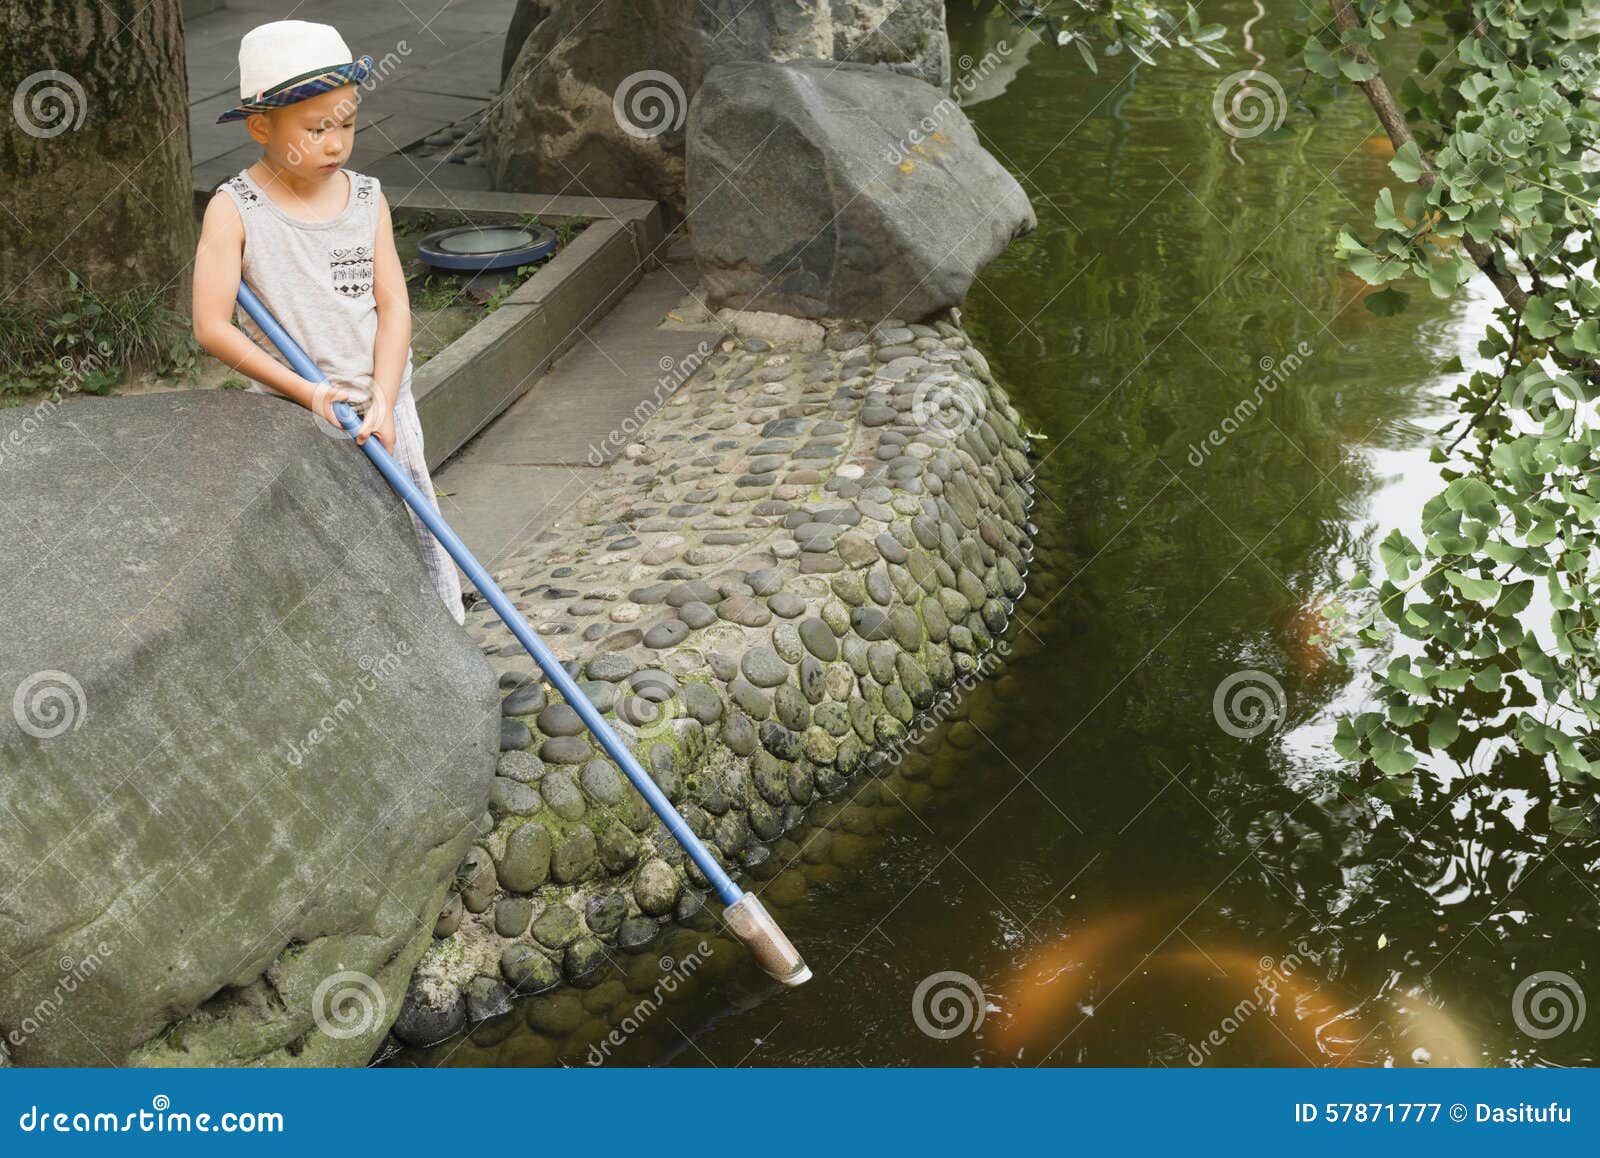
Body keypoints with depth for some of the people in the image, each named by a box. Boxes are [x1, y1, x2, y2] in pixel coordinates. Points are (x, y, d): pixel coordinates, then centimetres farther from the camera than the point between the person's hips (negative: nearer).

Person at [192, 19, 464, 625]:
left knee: (416, 530, 9)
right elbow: (212, 328, -13)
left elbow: (393, 306, -1)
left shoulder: (367, 199, 2)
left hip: (381, 408, 3)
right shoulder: (235, 210, -9)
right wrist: (305, 392, -17)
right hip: (289, 417, -3)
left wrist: (381, 402, -14)